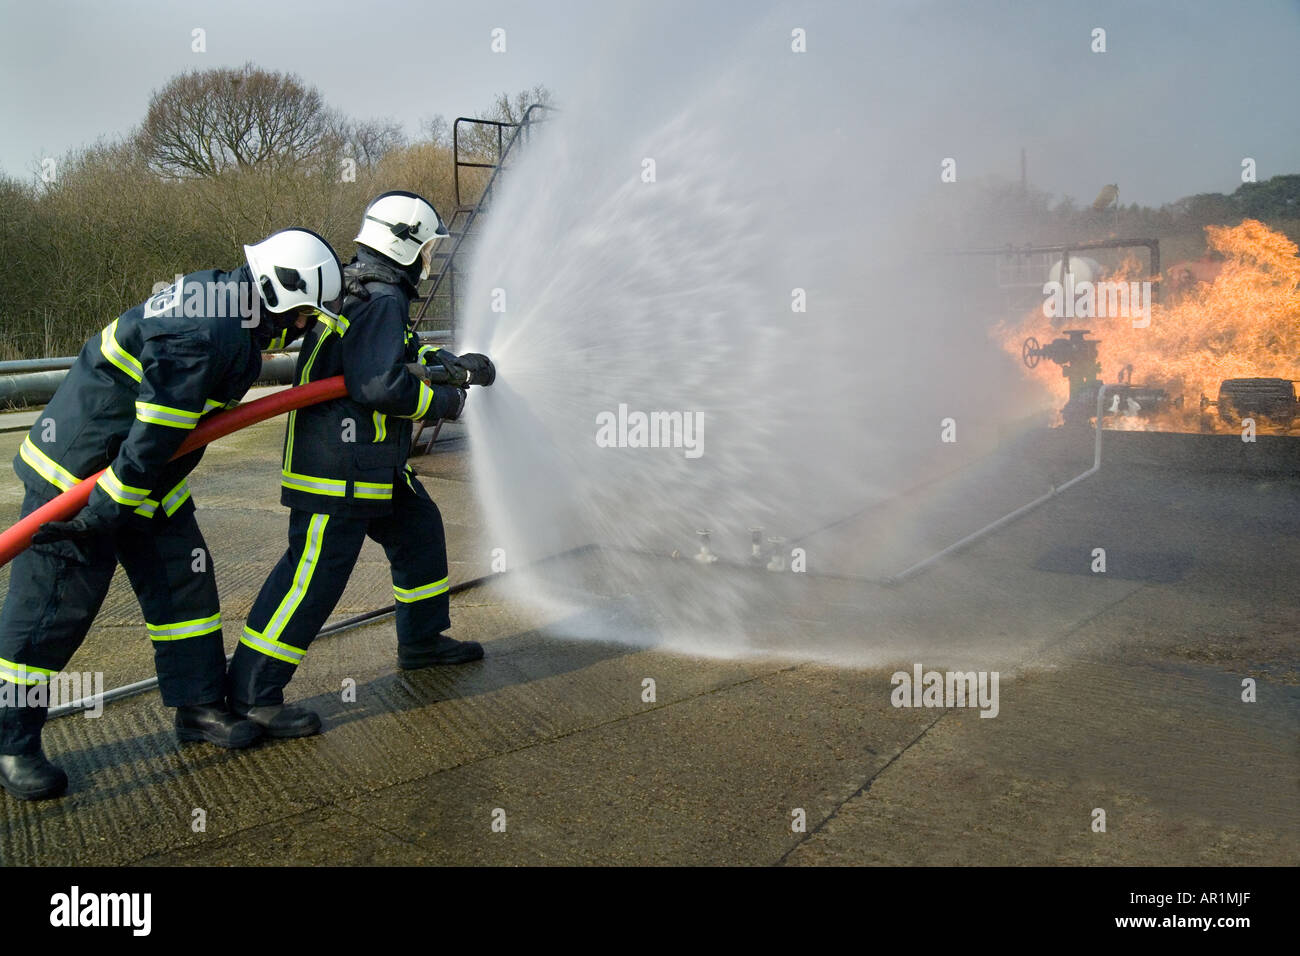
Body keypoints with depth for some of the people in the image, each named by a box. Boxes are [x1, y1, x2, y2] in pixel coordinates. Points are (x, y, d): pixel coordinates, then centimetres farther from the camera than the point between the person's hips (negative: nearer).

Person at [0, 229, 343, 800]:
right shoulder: (198, 334, -30)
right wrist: (102, 509, -24)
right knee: (55, 606, -1)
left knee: (183, 581, 11)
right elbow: (153, 437, -29)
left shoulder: (227, 305, 1)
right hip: (81, 475, -10)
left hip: (149, 477, 10)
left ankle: (198, 707, 23)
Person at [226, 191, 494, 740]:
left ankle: (421, 639, 37)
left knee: (420, 530, 22)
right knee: (315, 575, -9)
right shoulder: (382, 300, -17)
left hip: (371, 463, 11)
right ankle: (250, 695, -3)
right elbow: (382, 385, -27)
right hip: (338, 466, -11)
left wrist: (456, 365, 18)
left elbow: (401, 355, 29)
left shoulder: (361, 290, 16)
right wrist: (443, 401, -12)